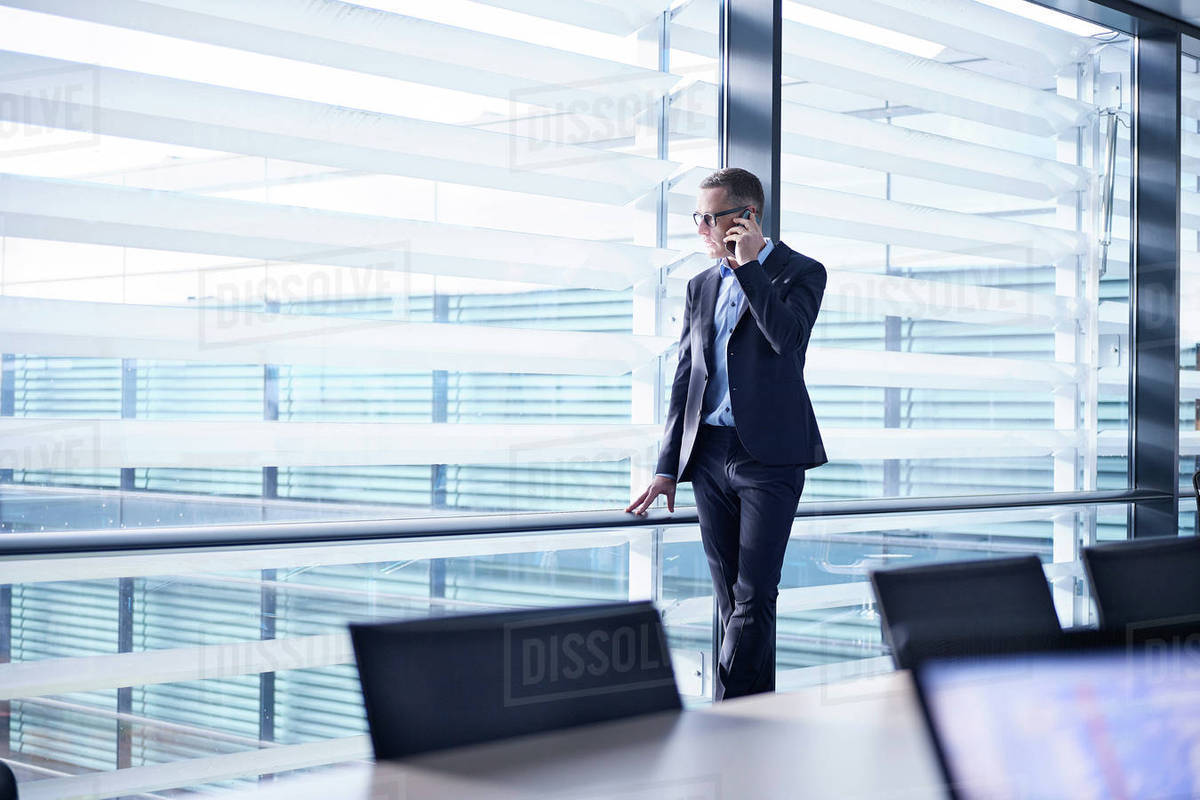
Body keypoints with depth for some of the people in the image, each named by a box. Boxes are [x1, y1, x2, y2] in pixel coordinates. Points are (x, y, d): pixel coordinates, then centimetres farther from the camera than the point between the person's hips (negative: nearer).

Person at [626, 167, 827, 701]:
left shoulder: (801, 273, 0)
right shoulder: (701, 287, 15)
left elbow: (788, 337, -20)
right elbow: (684, 378, 16)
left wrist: (748, 265, -14)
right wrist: (667, 467, 12)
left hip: (769, 456, -5)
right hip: (710, 455, 6)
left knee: (753, 597, -9)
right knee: (731, 597, 7)